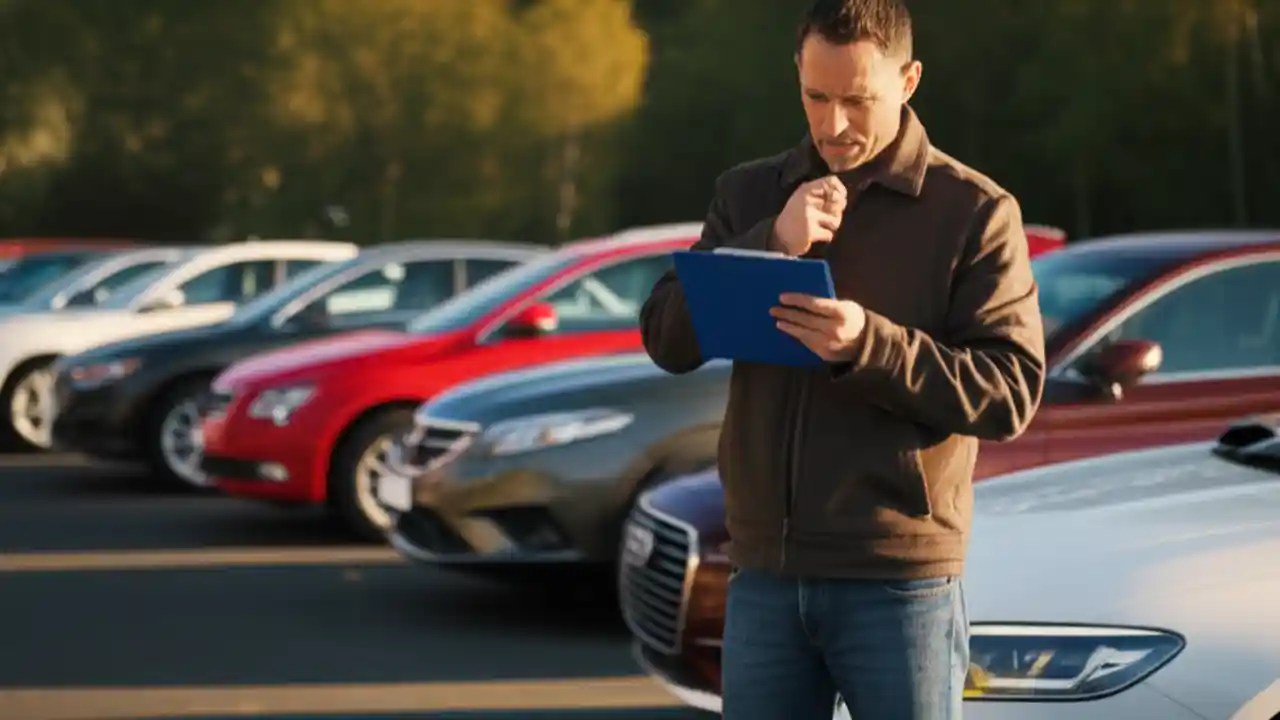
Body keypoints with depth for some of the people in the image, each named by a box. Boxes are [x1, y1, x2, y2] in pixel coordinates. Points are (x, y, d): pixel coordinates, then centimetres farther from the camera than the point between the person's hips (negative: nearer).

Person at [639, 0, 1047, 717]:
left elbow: (1010, 392, -9)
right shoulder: (750, 194, 10)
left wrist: (867, 345, -22)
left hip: (900, 582, -4)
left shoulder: (975, 212, -3)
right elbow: (668, 338, 1)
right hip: (765, 576, 4)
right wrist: (770, 247, -14)